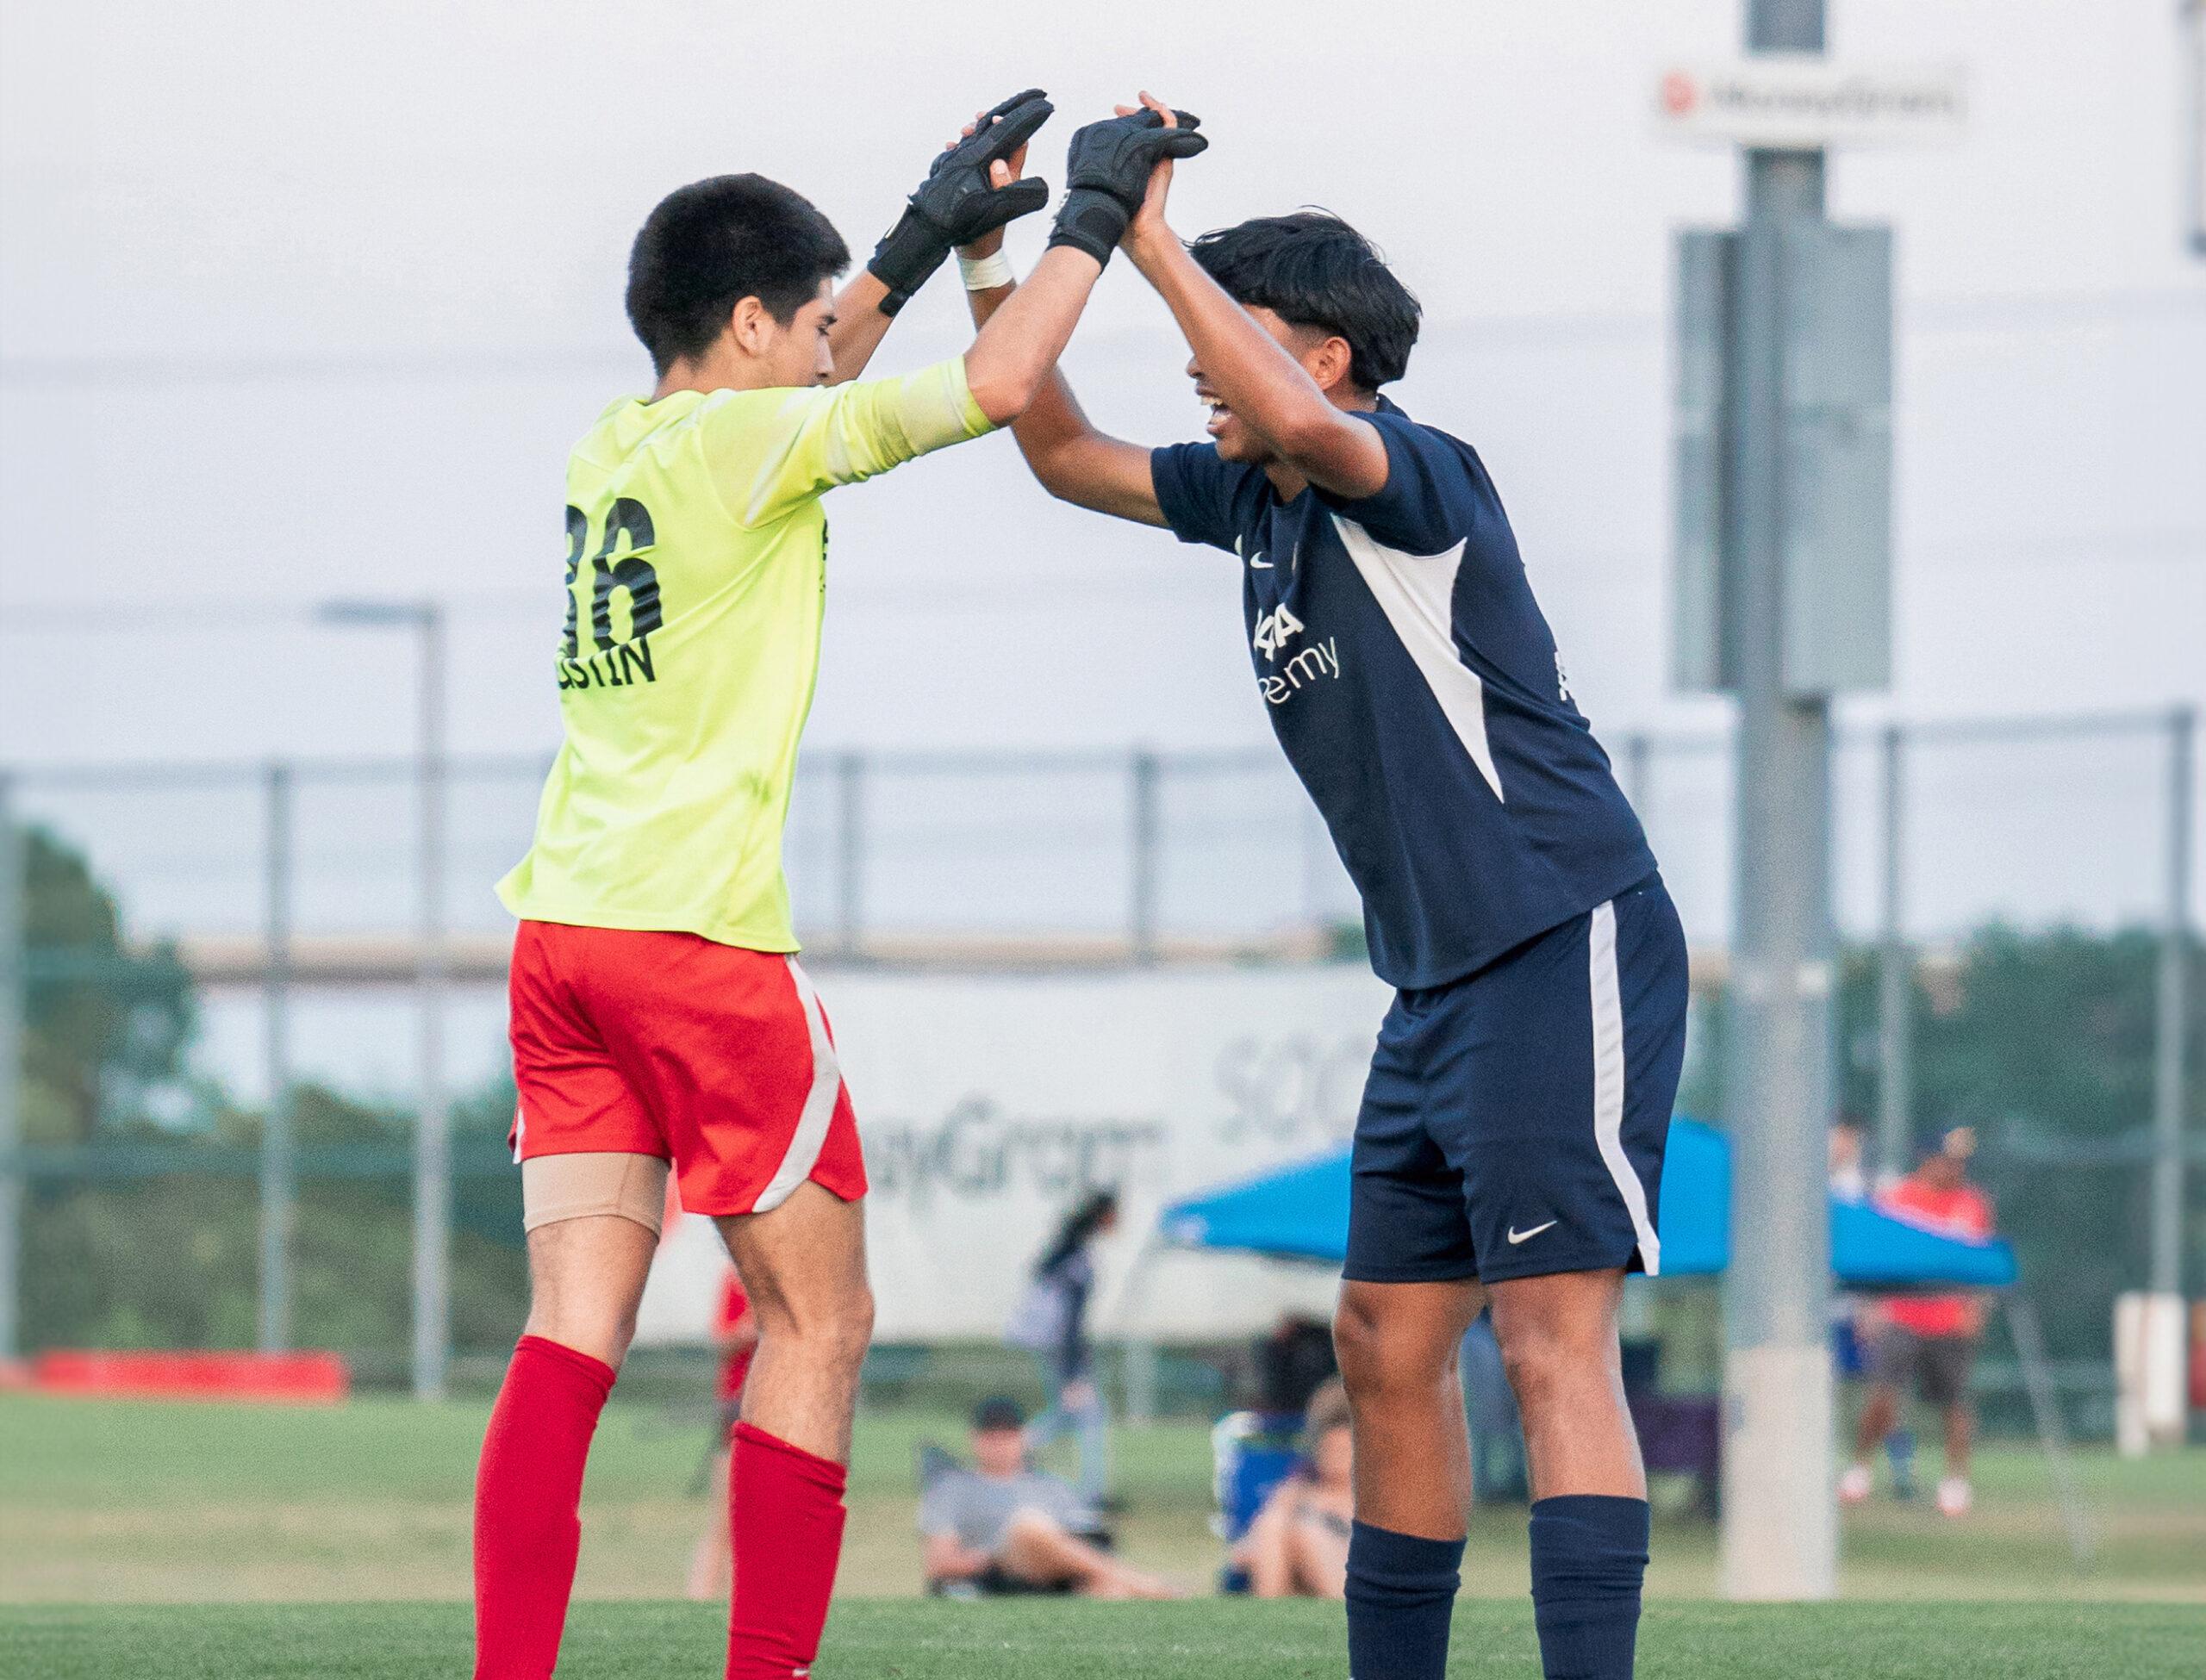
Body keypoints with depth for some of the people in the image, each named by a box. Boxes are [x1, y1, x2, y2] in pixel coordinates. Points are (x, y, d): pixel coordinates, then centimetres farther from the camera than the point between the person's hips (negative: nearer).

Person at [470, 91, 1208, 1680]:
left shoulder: (611, 449, 14)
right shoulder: (742, 444, -8)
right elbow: (996, 384, -12)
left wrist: (933, 231, 30)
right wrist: (1094, 210, 1)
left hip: (563, 935, 7)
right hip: (701, 945, -7)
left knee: (577, 1329, 2)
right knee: (820, 1319, 4)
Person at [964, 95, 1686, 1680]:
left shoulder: (1420, 478, -13)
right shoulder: (1252, 500, 13)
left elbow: (1300, 422, -34)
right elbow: (1066, 453, 23)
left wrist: (1151, 242, -27)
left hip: (1567, 948, -10)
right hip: (1442, 981, 10)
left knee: (1553, 1339, -16)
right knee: (1390, 1342, 10)